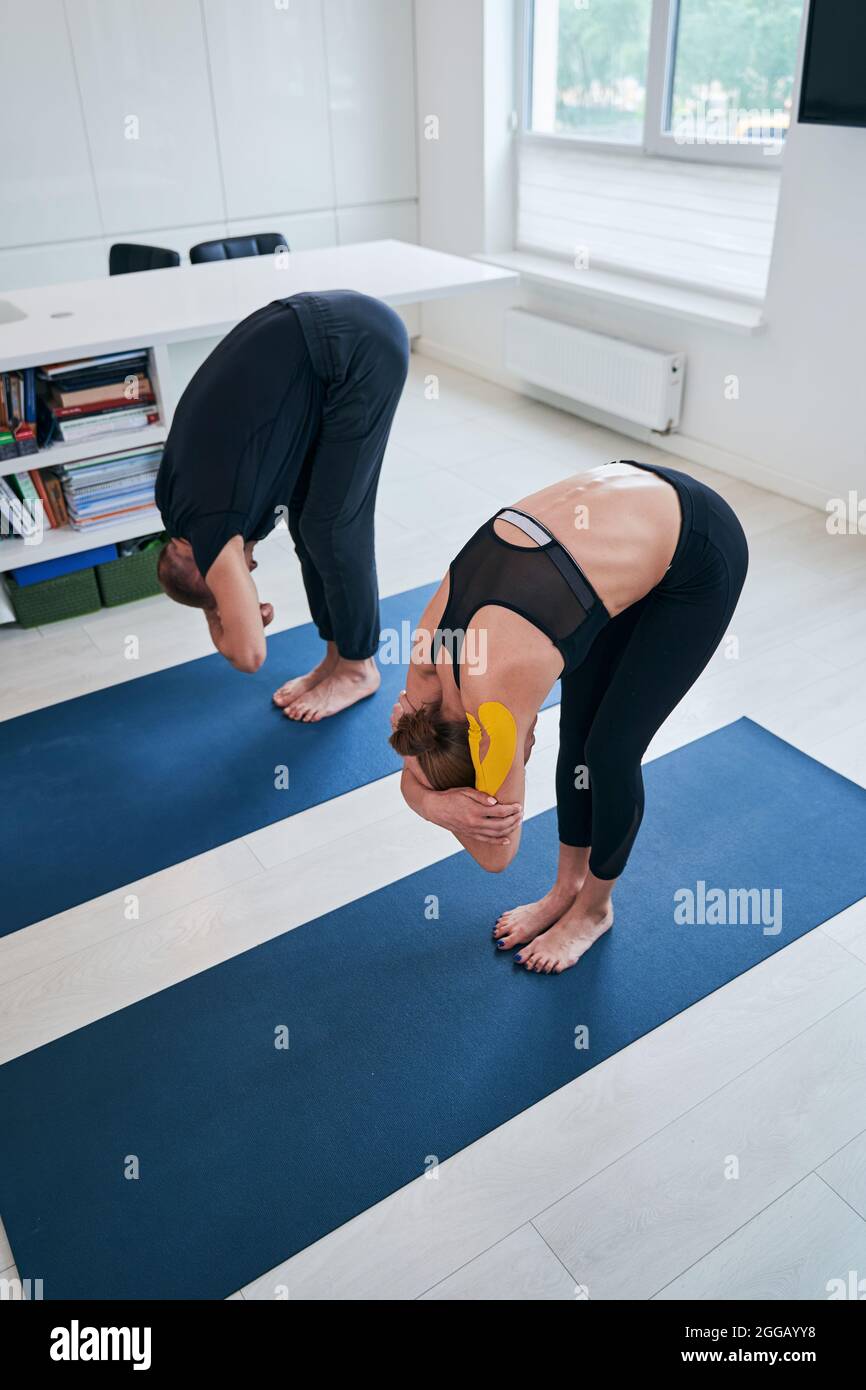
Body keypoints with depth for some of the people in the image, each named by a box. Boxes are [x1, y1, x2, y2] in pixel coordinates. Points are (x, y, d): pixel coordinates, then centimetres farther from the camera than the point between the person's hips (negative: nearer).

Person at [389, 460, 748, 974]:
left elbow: (496, 854, -11)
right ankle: (567, 889, 32)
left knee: (609, 749, 1)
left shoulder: (494, 694, -25)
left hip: (702, 555, -7)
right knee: (577, 730, 11)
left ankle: (594, 910, 26)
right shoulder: (431, 640, -7)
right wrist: (433, 799, -14)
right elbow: (415, 776, 6)